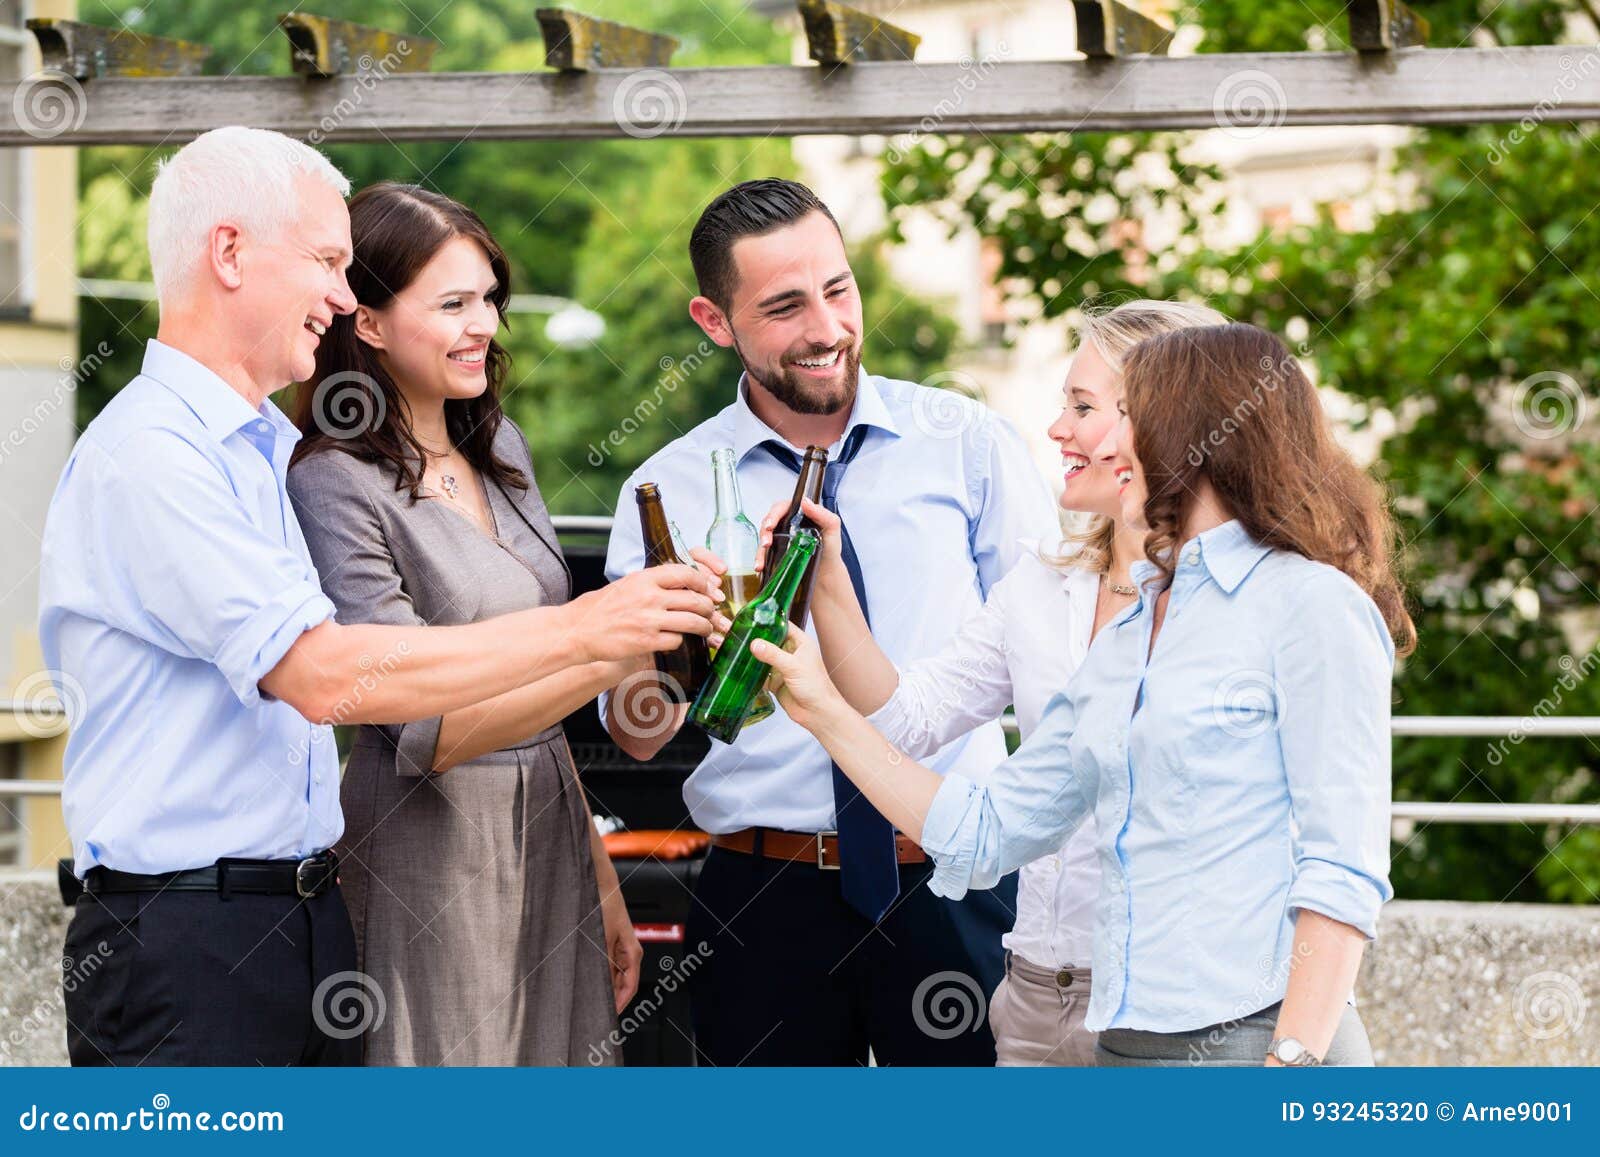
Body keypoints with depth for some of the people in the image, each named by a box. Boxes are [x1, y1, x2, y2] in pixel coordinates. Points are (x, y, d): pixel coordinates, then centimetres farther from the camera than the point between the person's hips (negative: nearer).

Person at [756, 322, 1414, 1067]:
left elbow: (1343, 877, -13)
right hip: (1124, 1045, 7)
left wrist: (1292, 1061, -21)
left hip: (1255, 1037, -7)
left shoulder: (1312, 606, -7)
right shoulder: (1124, 639, 16)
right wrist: (826, 712, 14)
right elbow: (984, 831, 16)